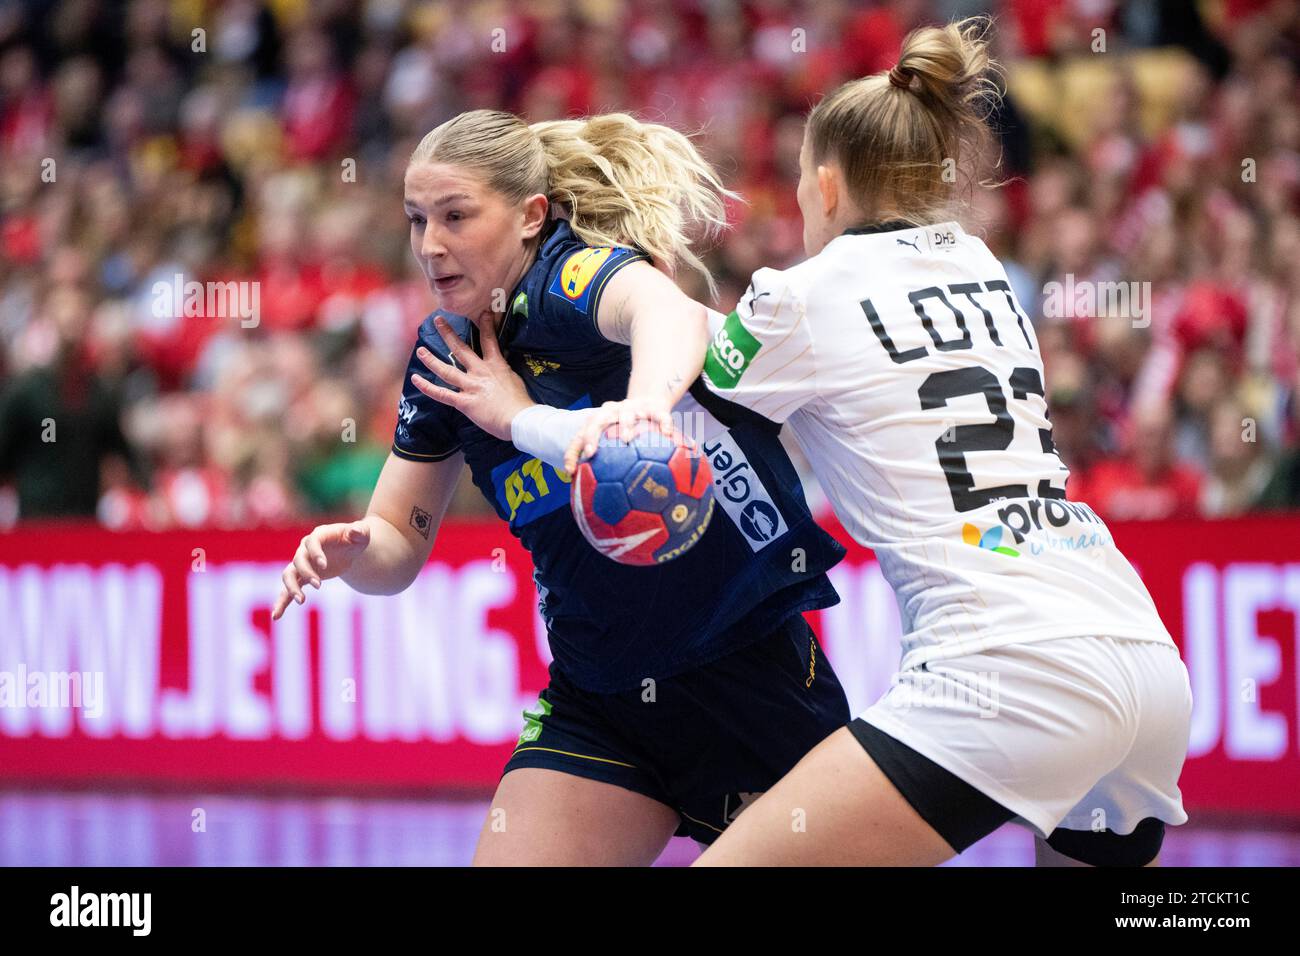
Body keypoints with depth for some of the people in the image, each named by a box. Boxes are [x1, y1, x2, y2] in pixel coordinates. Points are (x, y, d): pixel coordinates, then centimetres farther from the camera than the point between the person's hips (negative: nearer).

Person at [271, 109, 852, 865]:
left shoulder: (572, 274, -17)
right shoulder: (446, 354, 3)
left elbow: (667, 310, -42)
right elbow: (399, 547, 7)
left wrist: (643, 405, -65)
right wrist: (352, 549, -17)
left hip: (753, 673, -5)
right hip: (601, 698, 6)